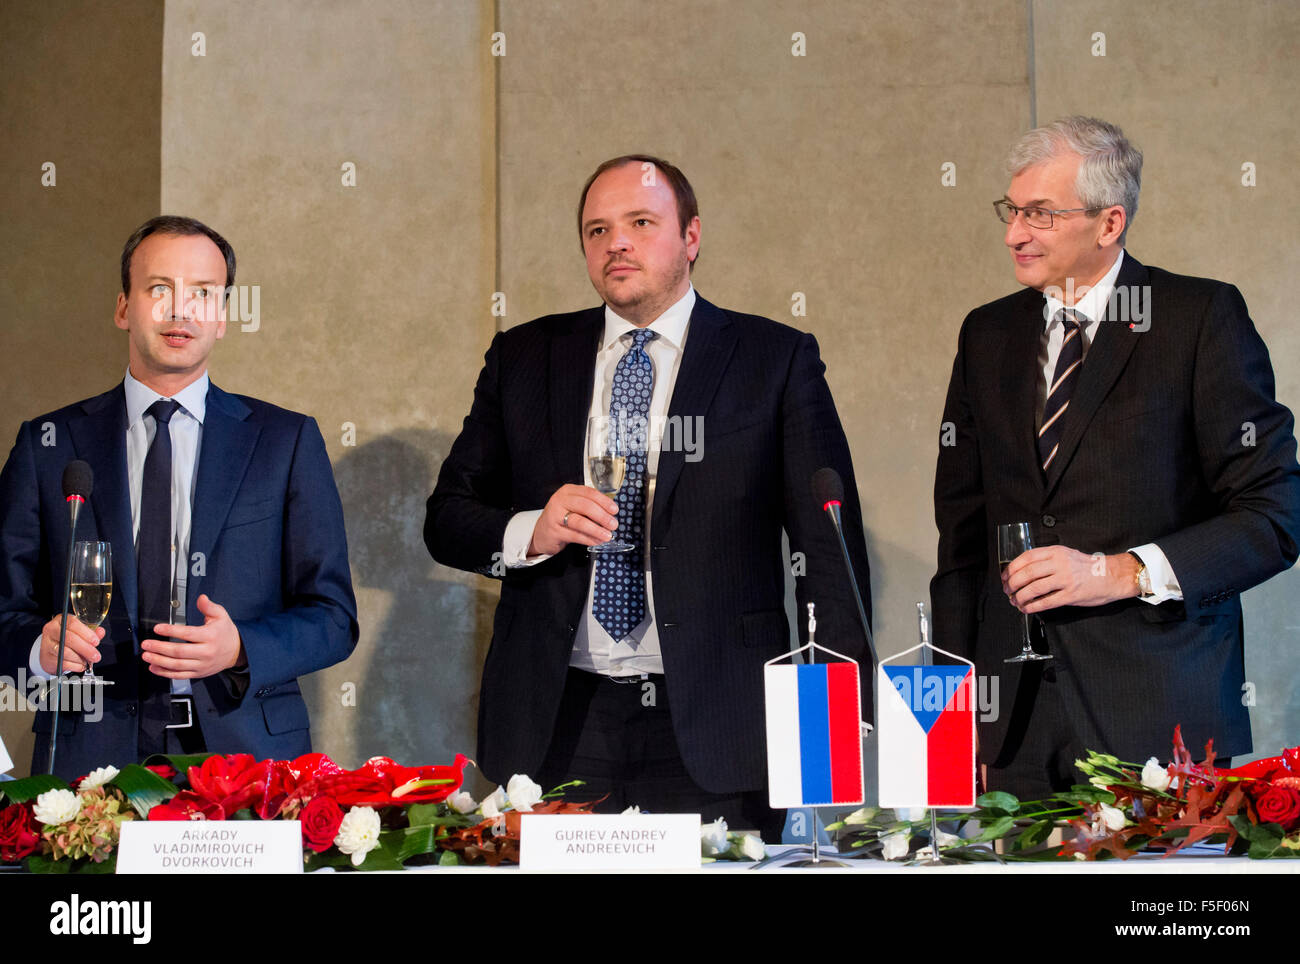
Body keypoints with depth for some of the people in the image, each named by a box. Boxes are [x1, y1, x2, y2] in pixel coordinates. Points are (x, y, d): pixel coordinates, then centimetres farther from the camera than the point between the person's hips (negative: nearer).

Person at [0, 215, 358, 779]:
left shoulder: (287, 442, 9)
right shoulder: (48, 446, 11)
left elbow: (333, 617, 7)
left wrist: (240, 651, -11)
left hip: (245, 752, 0)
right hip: (94, 756, 1)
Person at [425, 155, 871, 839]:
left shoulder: (777, 360, 4)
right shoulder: (522, 358, 12)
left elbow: (831, 552, 2)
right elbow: (446, 518, 12)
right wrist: (530, 532, -10)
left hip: (714, 734, -2)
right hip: (555, 731, 2)